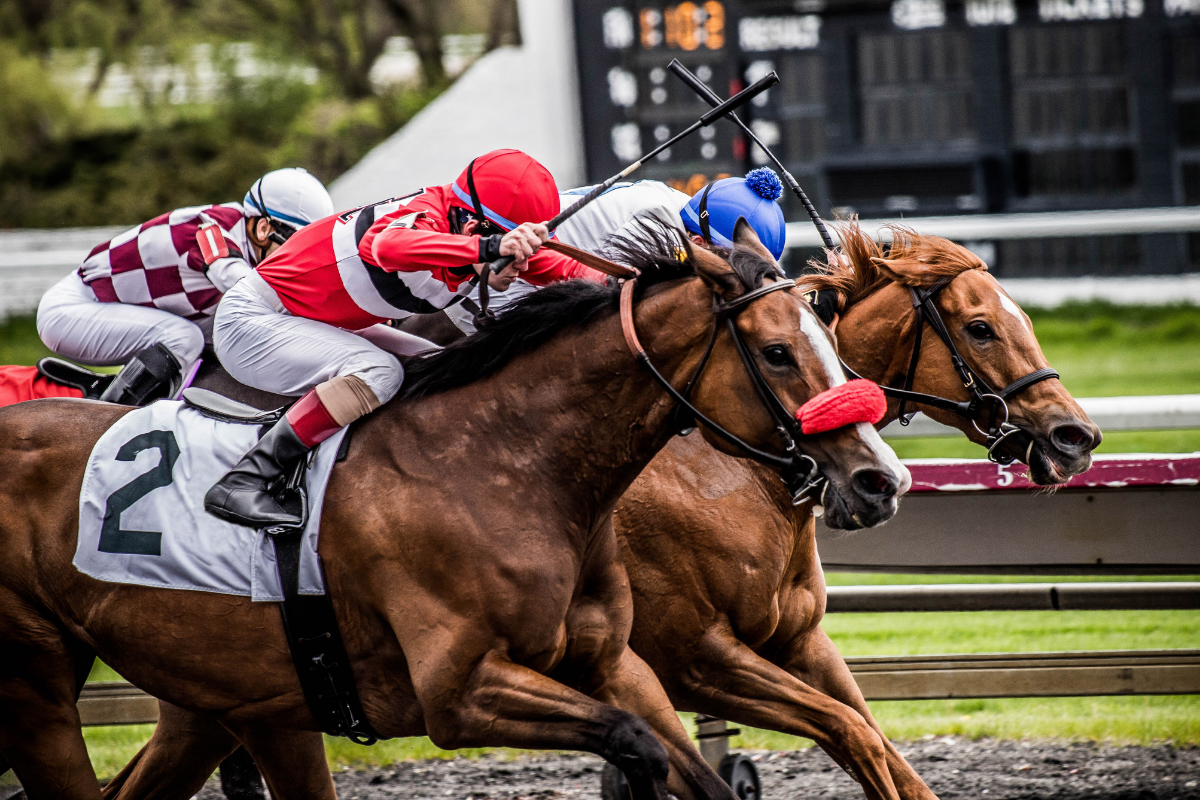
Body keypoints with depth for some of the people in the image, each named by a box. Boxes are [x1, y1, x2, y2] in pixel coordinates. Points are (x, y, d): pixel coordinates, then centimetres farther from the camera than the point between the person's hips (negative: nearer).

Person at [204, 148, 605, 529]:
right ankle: (245, 482, -29)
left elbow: (558, 268, 3)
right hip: (249, 322, -10)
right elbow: (381, 245, -56)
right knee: (378, 371, -30)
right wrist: (487, 248, -67)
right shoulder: (425, 218, -32)